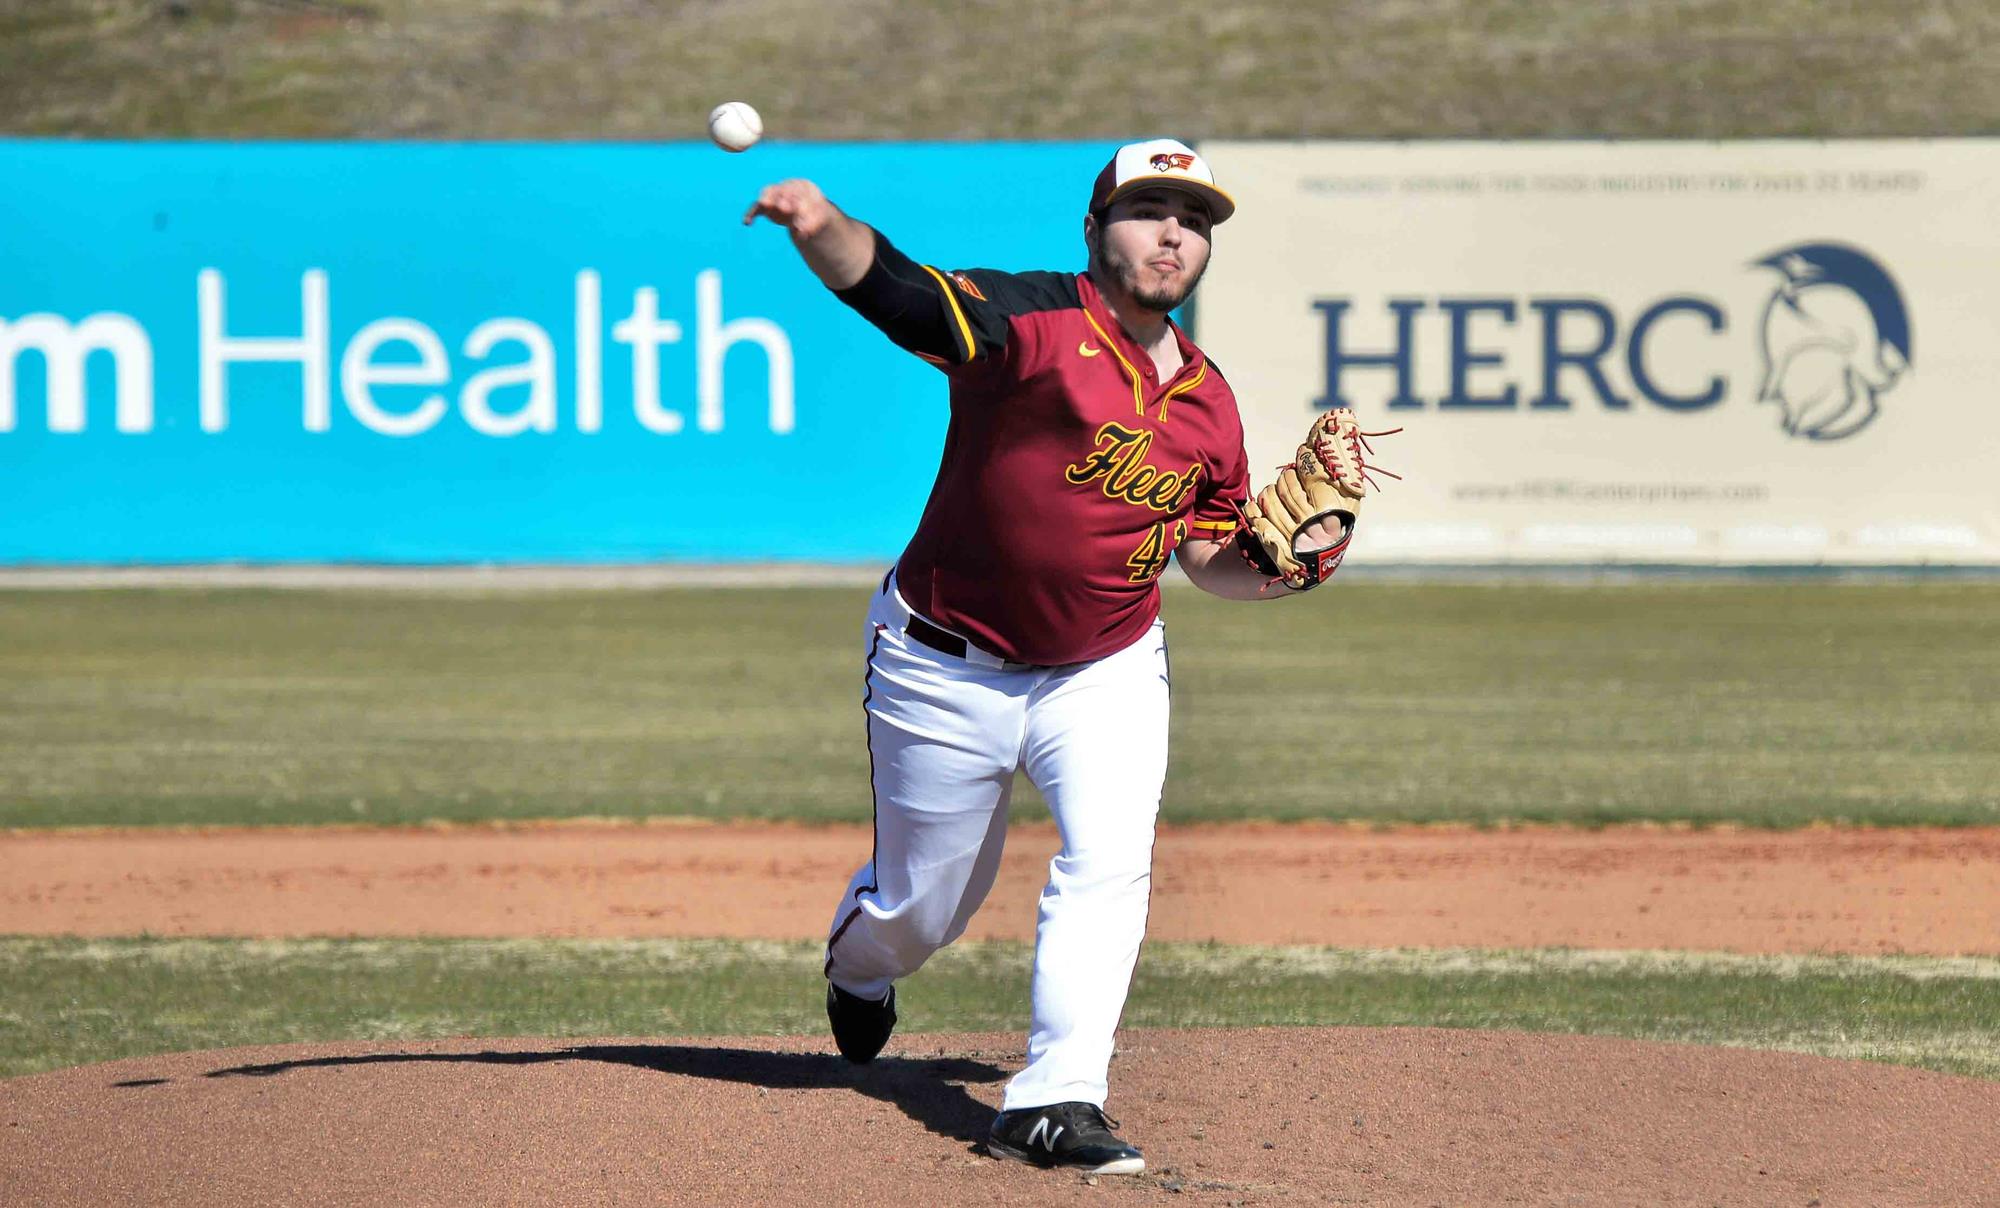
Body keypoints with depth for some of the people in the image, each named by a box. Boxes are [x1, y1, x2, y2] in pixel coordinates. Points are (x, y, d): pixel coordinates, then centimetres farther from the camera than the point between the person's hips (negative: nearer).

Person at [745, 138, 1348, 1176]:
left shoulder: (1207, 403, 2)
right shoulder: (1026, 320, -16)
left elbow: (1211, 553, 14)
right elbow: (883, 282, -32)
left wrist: (1277, 565, -8)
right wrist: (822, 226, -53)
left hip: (1107, 672, 3)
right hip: (945, 666, -3)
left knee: (1111, 864, -19)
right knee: (923, 907, 11)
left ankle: (1053, 1103, -15)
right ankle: (858, 961, 48)